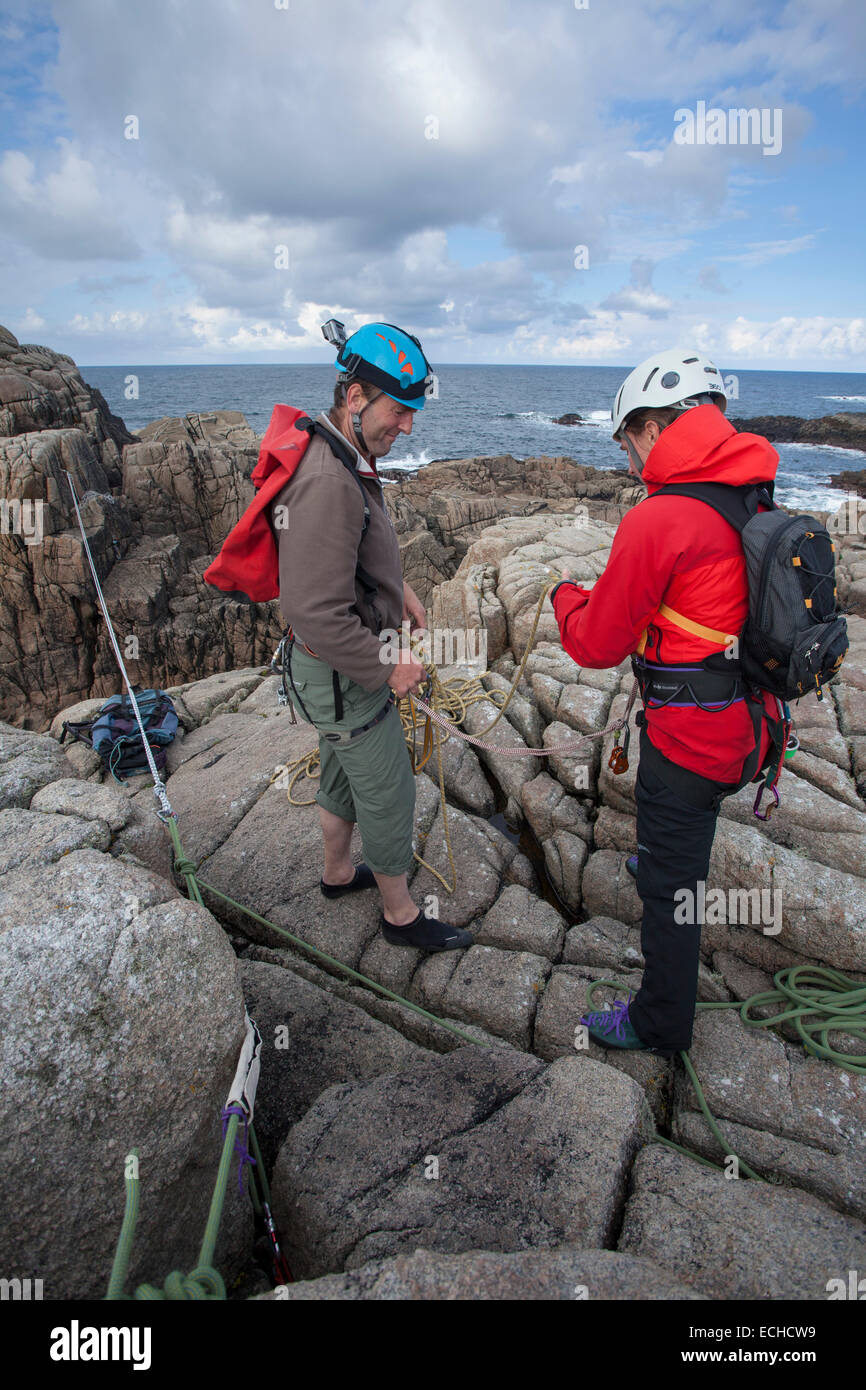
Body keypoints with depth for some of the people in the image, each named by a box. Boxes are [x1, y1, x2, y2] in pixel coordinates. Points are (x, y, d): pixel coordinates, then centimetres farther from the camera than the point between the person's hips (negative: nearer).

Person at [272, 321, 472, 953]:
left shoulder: (348, 458, 5)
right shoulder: (327, 482, -29)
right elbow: (317, 613, -32)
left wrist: (399, 587, 14)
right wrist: (387, 669, -21)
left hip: (347, 660, 10)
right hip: (344, 673, -10)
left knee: (344, 772, 26)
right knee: (388, 793, 6)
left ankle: (338, 872, 48)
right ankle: (401, 912, 28)